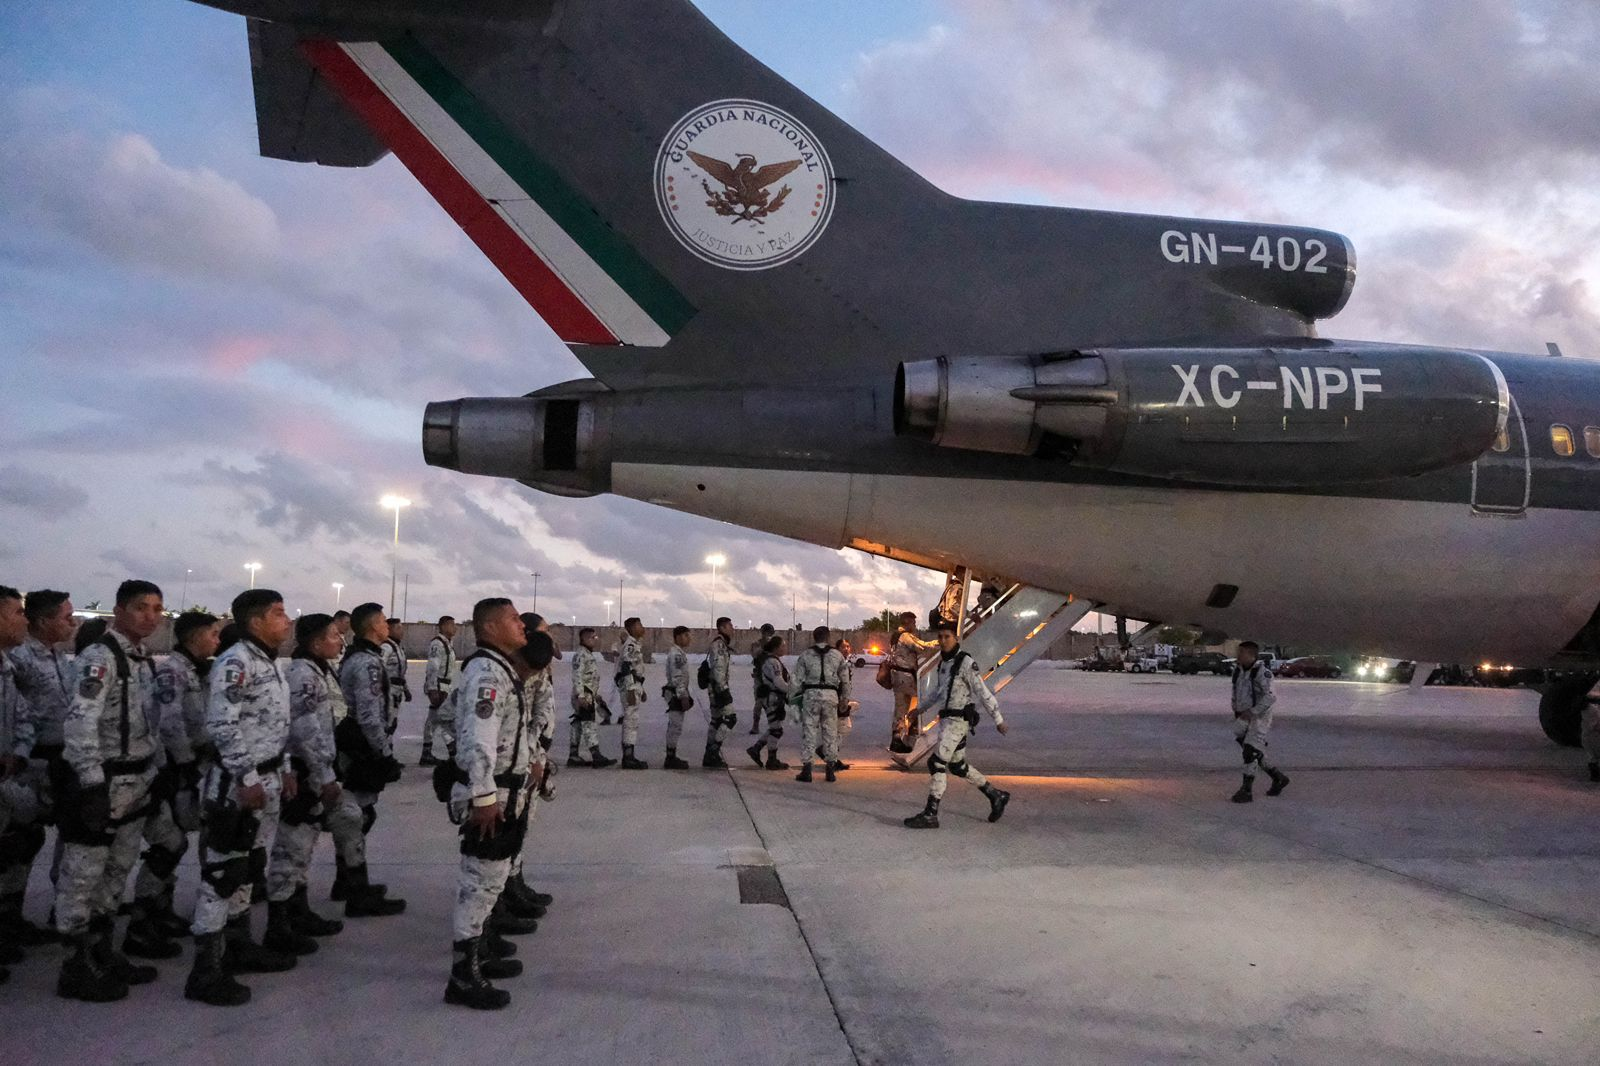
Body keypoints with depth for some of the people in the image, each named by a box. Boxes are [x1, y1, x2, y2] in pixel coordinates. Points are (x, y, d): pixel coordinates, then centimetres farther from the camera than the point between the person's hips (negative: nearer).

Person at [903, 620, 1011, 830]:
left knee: (936, 763, -12)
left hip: (959, 720, -9)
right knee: (958, 766, 15)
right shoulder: (944, 663, 13)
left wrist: (998, 720, -12)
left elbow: (983, 692, -13)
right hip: (947, 719, 9)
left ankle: (930, 814, -9)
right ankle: (997, 796, 29)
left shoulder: (966, 663, -14)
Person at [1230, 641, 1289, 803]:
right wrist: (1236, 711, 12)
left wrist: (1252, 712, -27)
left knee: (1250, 753, -12)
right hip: (1244, 718, 8)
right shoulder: (1238, 671, 7)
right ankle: (1278, 778, 29)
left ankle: (1247, 791, -7)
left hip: (1259, 718, -8)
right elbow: (1236, 693, 21)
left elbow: (1270, 697, -24)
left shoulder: (1262, 672, -17)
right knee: (1255, 754, 12)